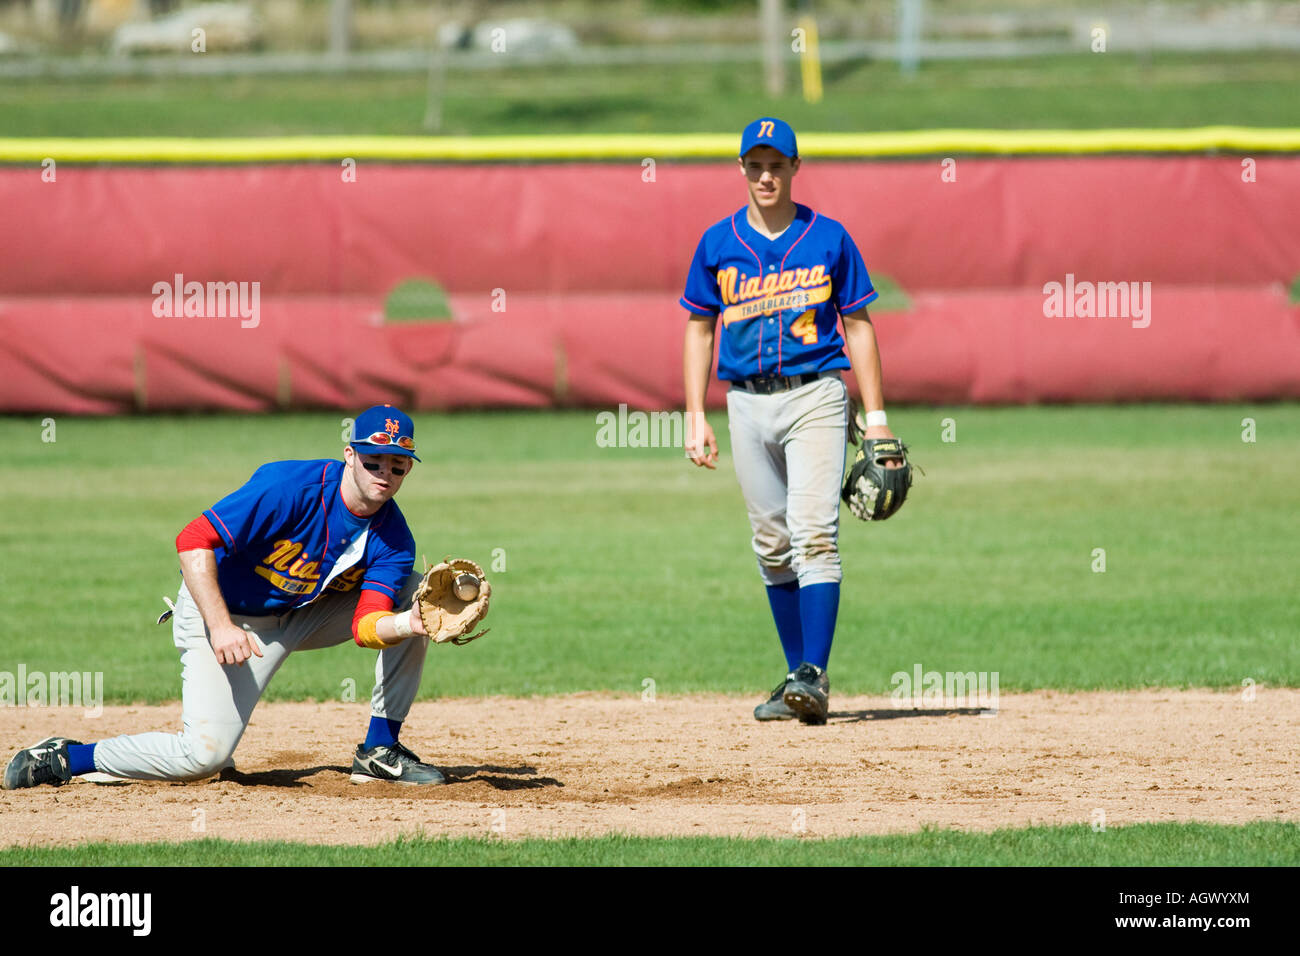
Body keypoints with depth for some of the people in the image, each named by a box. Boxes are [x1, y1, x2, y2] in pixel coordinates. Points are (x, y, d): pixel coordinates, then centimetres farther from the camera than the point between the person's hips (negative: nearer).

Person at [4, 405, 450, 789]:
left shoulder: (392, 538, -12)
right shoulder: (290, 487, -27)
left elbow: (366, 627, -23)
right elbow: (193, 541, -30)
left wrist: (407, 624, -46)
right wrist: (221, 627, -38)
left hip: (305, 613, 6)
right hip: (225, 610, -6)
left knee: (416, 590, -7)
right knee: (204, 755, -23)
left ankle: (380, 751, -1)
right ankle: (65, 758, -2)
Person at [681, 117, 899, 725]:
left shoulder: (829, 239, 2)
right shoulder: (718, 244, 6)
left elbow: (857, 326, 5)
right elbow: (699, 329, 11)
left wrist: (876, 416, 0)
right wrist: (696, 416, 3)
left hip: (815, 396, -3)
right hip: (748, 404, 3)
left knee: (814, 536, -14)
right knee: (773, 547, 7)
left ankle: (814, 678, -20)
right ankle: (798, 678, 16)